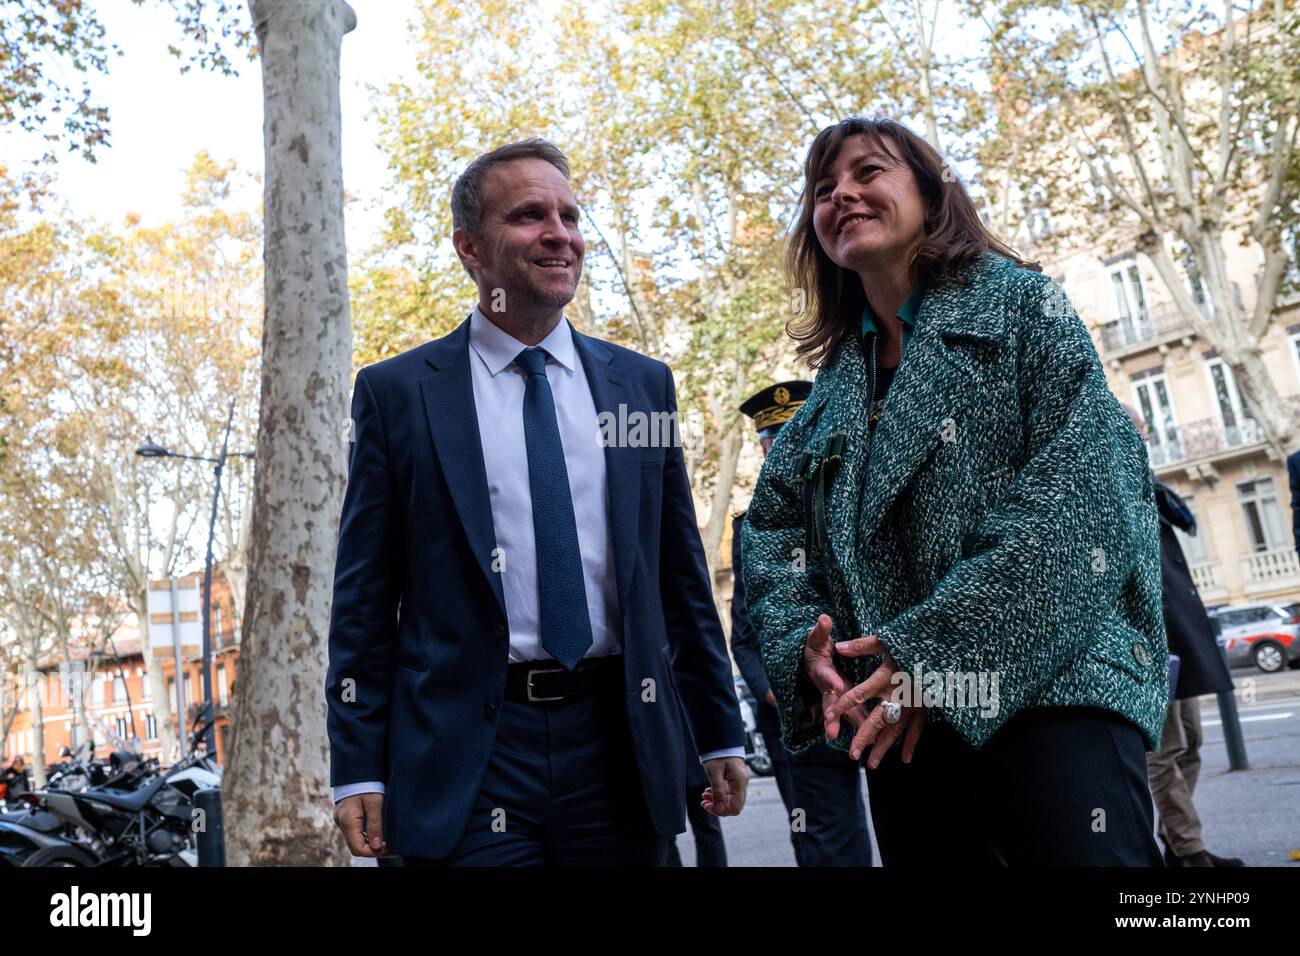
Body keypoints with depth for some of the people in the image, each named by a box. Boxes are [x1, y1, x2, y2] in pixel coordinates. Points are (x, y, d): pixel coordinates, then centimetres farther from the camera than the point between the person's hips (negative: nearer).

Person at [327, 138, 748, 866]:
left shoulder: (643, 384, 6)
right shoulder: (398, 392, 0)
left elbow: (683, 575, 9)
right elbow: (364, 597, 0)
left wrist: (721, 732, 10)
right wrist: (359, 766, -4)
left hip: (620, 743, 3)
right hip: (465, 752, -2)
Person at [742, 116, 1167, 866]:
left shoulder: (1023, 305, 2)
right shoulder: (833, 386, 17)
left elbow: (1081, 494, -10)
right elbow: (773, 529, 12)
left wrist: (934, 651, -17)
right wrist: (804, 642, -10)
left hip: (1053, 689, -5)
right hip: (896, 720, 5)